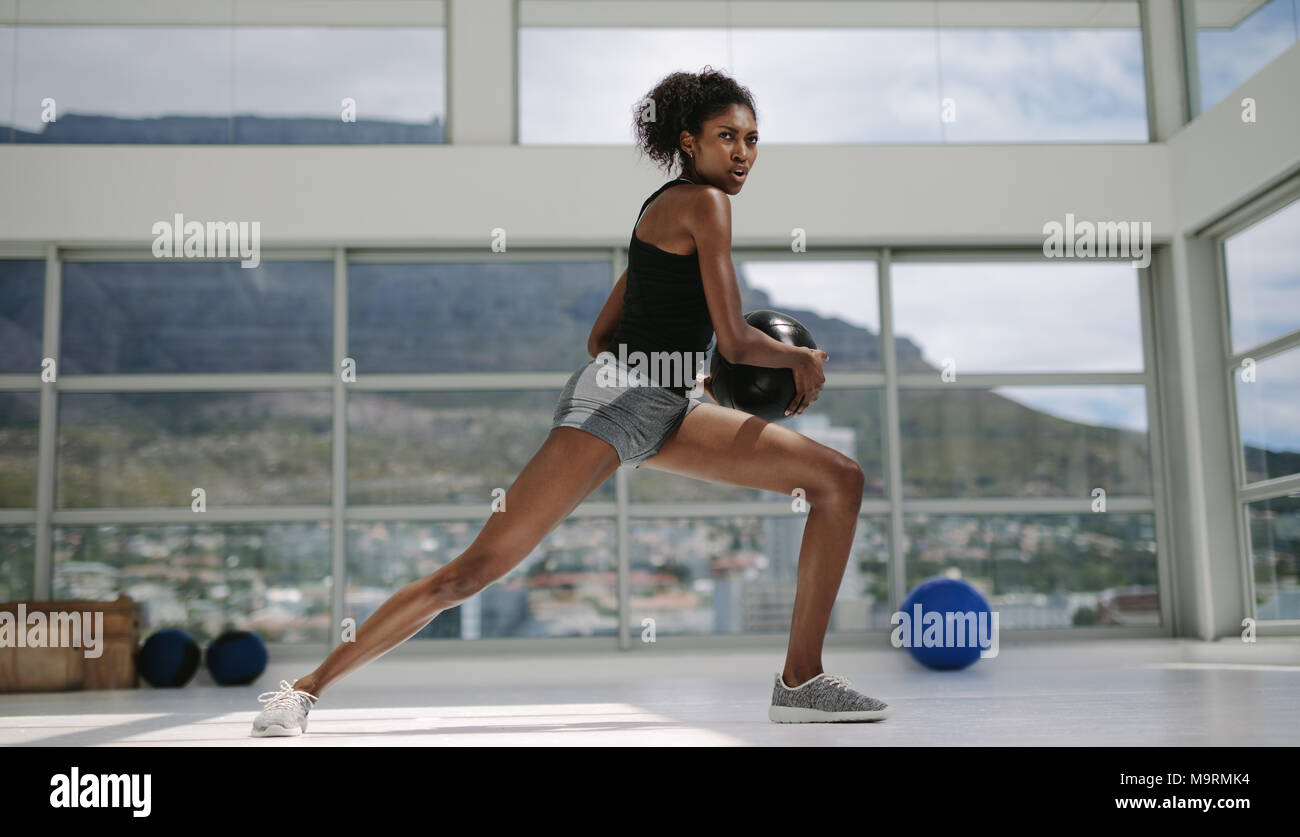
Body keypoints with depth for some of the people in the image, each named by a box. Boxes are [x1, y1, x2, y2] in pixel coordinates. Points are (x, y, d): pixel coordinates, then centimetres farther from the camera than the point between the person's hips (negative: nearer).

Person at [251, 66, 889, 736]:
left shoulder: (668, 207, 23)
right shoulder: (703, 202, -5)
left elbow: (601, 336, 23)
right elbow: (735, 340, -12)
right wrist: (803, 359, 7)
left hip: (665, 410, 10)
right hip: (617, 396, -10)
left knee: (840, 479, 4)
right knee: (478, 567, -13)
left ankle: (800, 681, 3)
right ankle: (306, 688, -1)